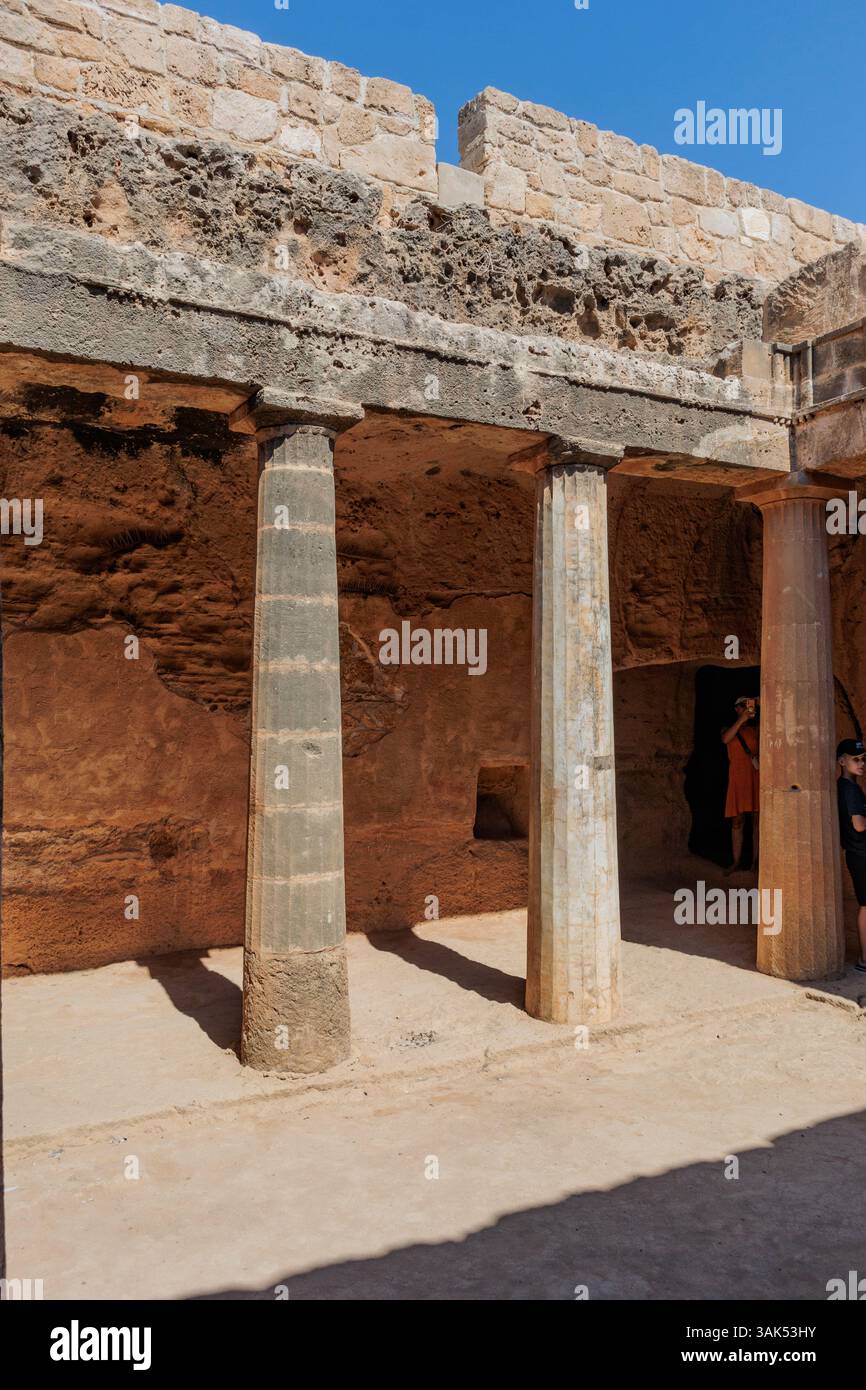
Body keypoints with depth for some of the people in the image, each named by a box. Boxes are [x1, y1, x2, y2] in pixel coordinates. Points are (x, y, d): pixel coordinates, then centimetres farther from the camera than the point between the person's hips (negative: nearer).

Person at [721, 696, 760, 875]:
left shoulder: (756, 729, 15)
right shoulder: (729, 729, 13)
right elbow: (725, 739, -8)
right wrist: (741, 719, -11)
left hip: (756, 777, 0)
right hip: (738, 777, 0)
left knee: (757, 819, -2)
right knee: (737, 821, -2)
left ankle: (756, 860, 0)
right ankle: (737, 861, 0)